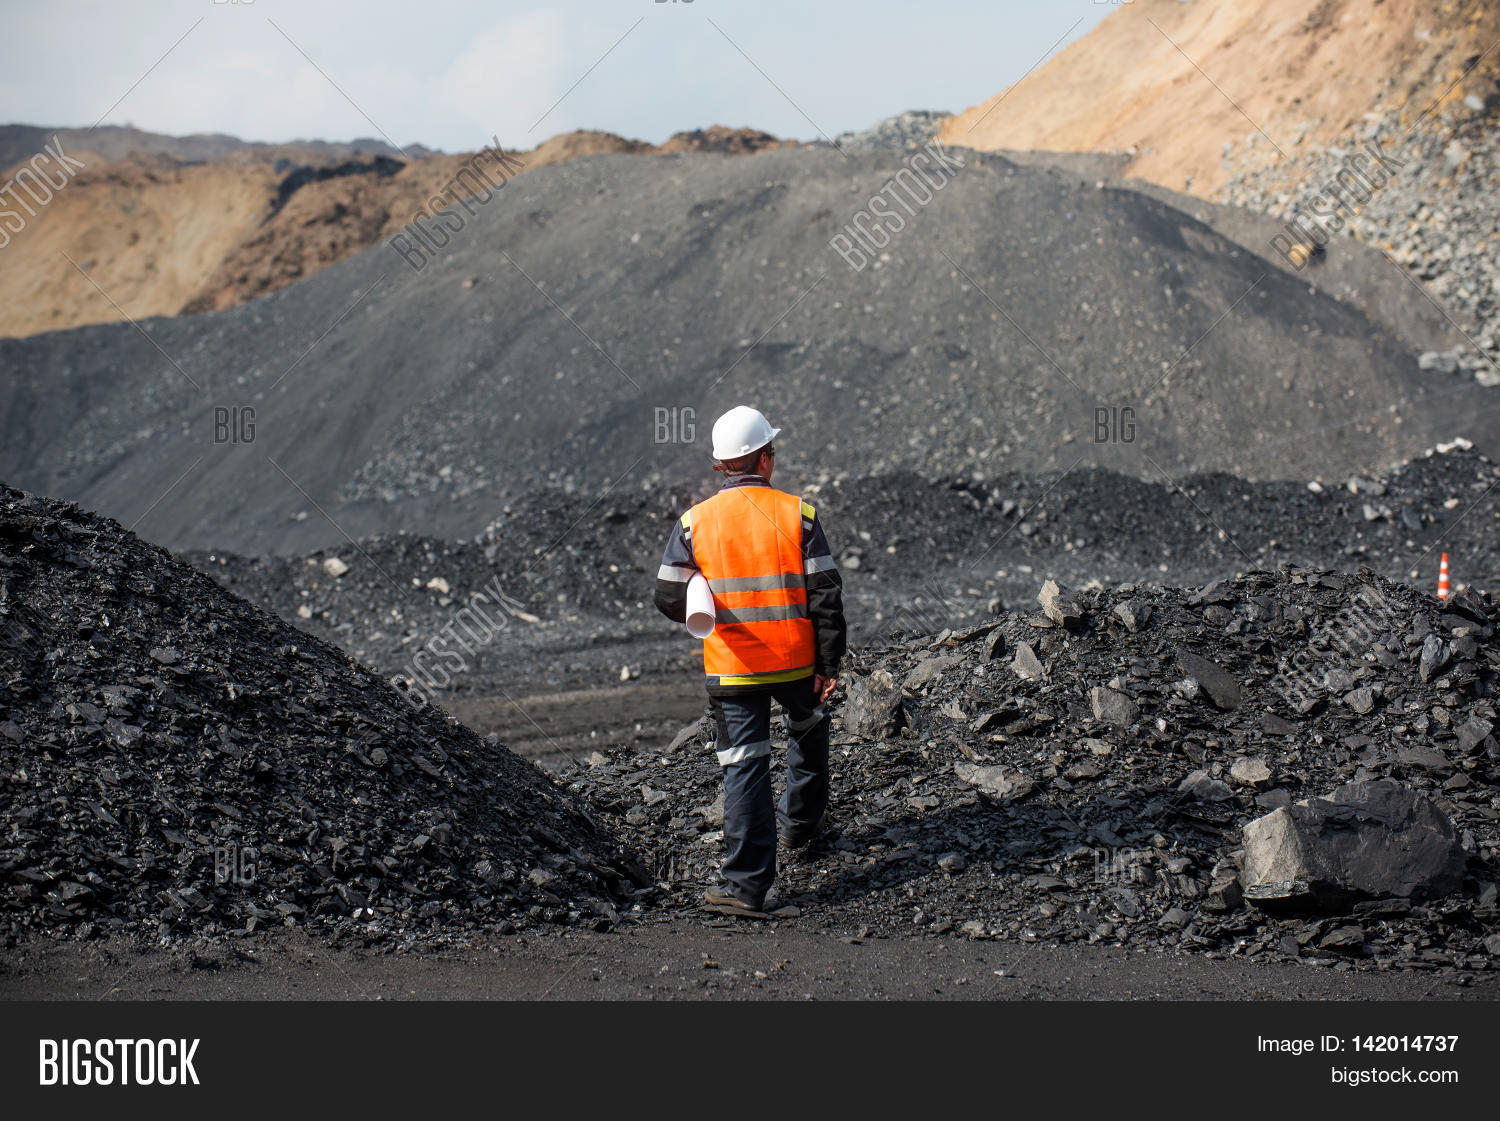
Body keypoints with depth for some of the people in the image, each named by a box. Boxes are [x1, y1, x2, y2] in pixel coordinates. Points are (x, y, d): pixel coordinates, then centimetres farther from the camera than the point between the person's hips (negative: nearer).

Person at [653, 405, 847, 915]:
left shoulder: (694, 522, -5)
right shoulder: (797, 514, -6)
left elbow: (670, 600, -3)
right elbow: (826, 595, -7)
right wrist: (829, 664, 0)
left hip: (730, 667, 0)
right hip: (796, 662, 0)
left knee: (744, 768, 2)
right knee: (808, 731, 30)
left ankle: (747, 884, -5)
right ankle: (799, 820, 47)